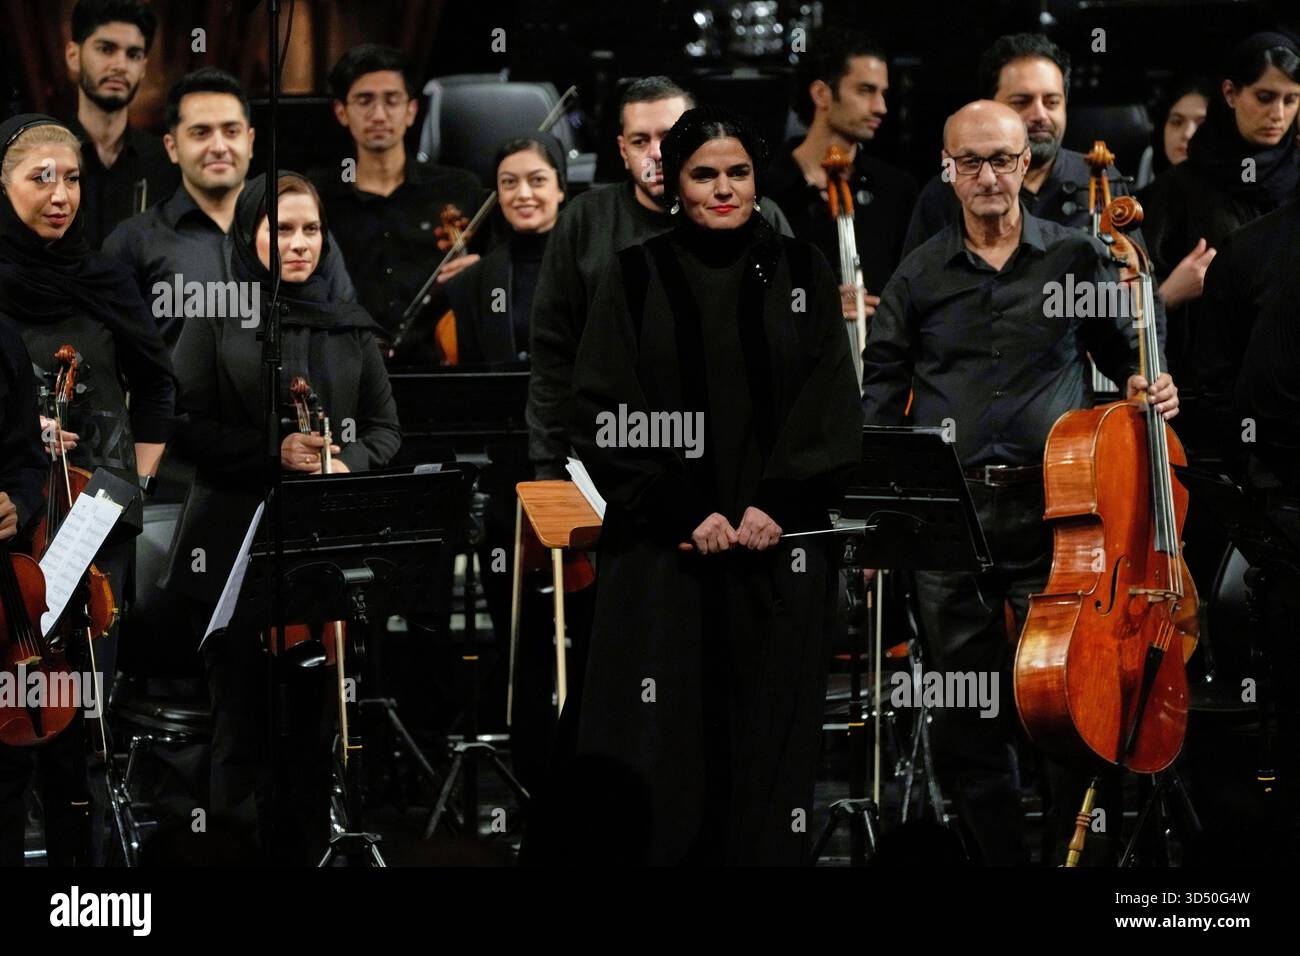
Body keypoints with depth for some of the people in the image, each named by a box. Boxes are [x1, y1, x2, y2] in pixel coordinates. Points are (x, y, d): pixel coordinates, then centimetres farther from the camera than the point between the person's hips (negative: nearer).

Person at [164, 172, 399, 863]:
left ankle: (305, 850, 8)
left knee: (314, 713, 2)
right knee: (243, 712, -2)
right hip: (235, 545, -3)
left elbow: (384, 426, 14)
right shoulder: (215, 321, 3)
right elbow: (186, 424, -4)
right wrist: (272, 451, -16)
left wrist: (350, 466, -7)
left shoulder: (350, 326, 13)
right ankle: (238, 850, 7)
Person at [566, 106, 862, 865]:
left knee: (769, 741, 1)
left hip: (778, 554, 1)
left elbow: (832, 411, 3)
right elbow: (603, 417, -3)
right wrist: (683, 513, -12)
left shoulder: (802, 274, 8)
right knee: (660, 748, -4)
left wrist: (776, 506, -10)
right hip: (661, 558, -1)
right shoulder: (636, 277, 4)